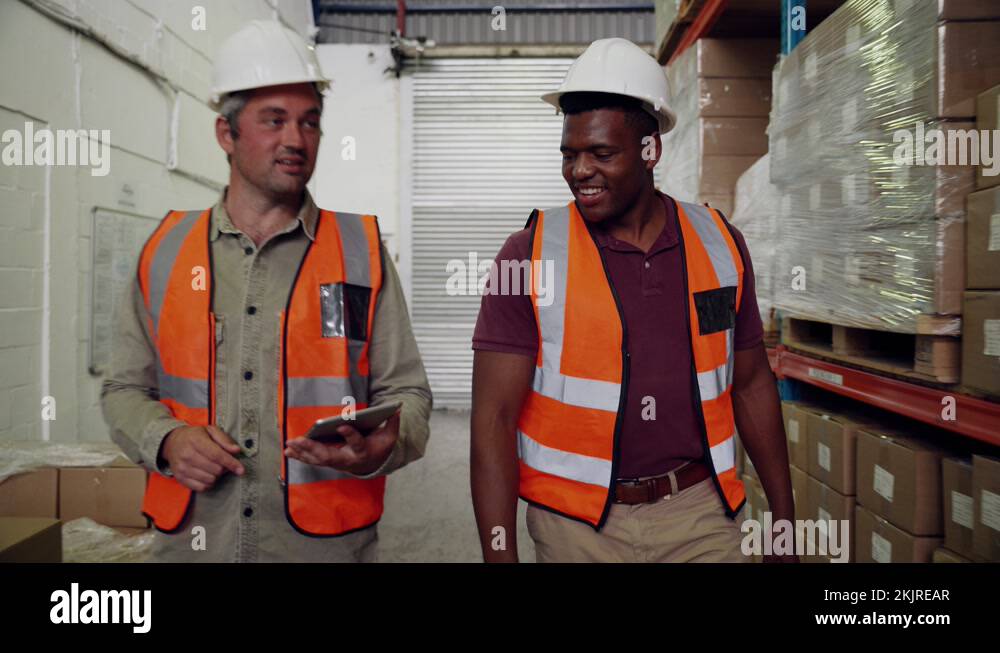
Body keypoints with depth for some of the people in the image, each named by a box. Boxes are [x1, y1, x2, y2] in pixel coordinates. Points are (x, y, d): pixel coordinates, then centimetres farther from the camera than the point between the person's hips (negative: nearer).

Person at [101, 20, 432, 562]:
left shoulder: (362, 250, -1)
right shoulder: (166, 249, 4)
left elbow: (405, 394, -1)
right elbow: (126, 389, 10)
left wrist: (378, 448, -21)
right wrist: (167, 441, -9)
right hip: (190, 538, 2)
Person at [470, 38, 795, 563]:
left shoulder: (721, 244, -1)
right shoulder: (529, 256, -11)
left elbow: (751, 385, 8)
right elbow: (494, 418, -13)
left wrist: (784, 521, 10)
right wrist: (499, 554, -17)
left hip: (700, 515, 3)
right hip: (577, 524, -2)